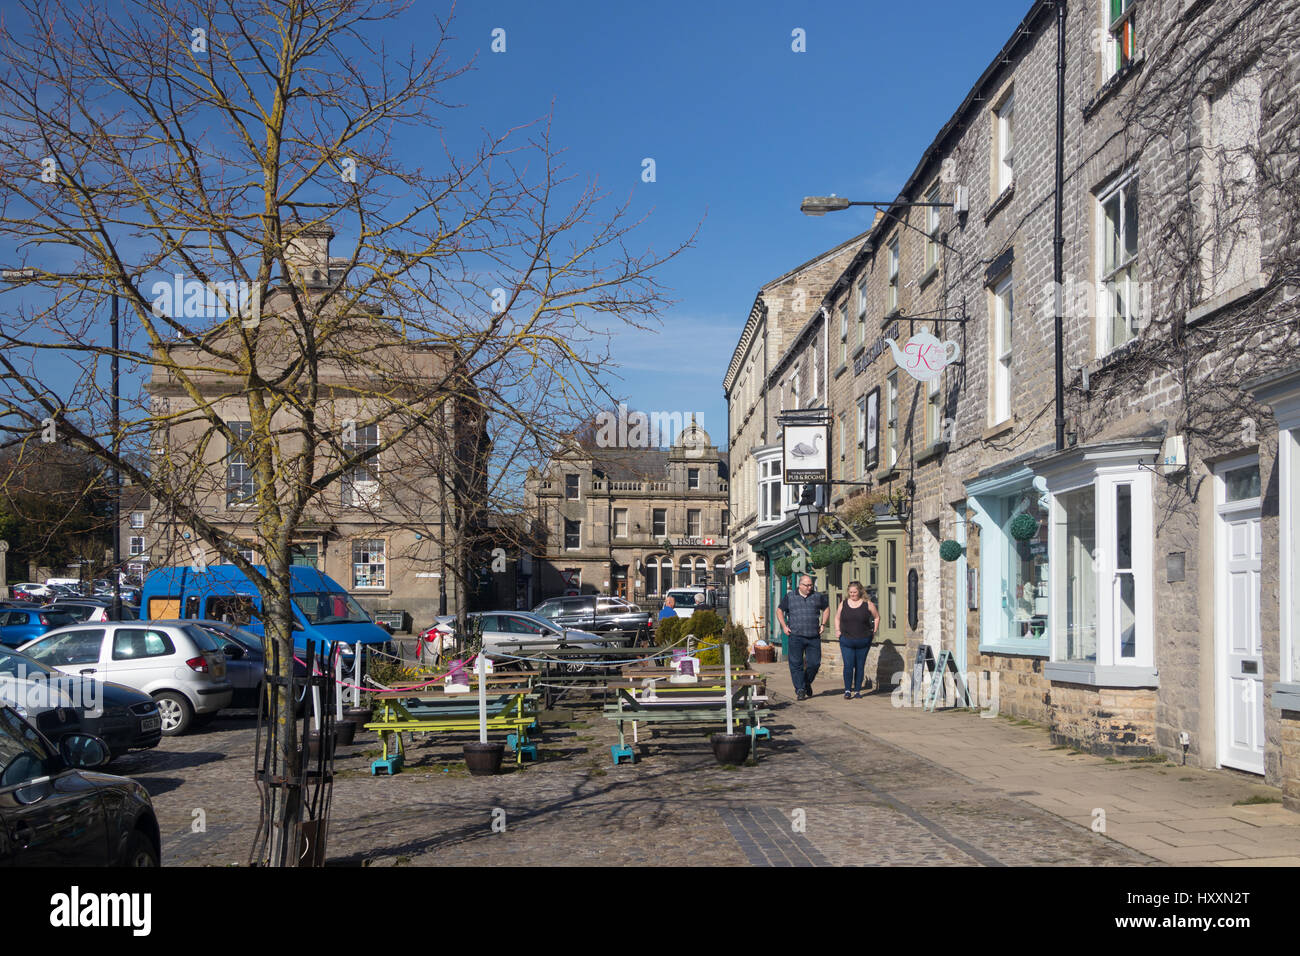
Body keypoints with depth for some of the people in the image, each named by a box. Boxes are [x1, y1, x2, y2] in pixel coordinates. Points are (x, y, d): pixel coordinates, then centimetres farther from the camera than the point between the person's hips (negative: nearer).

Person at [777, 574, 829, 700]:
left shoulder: (818, 596, 10)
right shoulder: (789, 596, 5)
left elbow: (826, 608, 24)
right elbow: (780, 611, 14)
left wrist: (823, 624, 13)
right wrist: (784, 626, 3)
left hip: (814, 637, 2)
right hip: (796, 636, -2)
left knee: (814, 663, 0)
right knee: (796, 664, -5)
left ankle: (807, 683, 26)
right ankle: (800, 690, -1)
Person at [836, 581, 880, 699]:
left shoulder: (867, 604, 0)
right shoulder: (843, 603, 5)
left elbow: (877, 617, 12)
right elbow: (837, 618, 19)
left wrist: (874, 631, 5)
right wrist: (837, 630, 7)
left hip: (863, 641, 0)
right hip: (846, 641, 0)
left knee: (860, 666, 5)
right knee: (848, 665, -9)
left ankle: (857, 690, 15)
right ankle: (847, 690, 0)